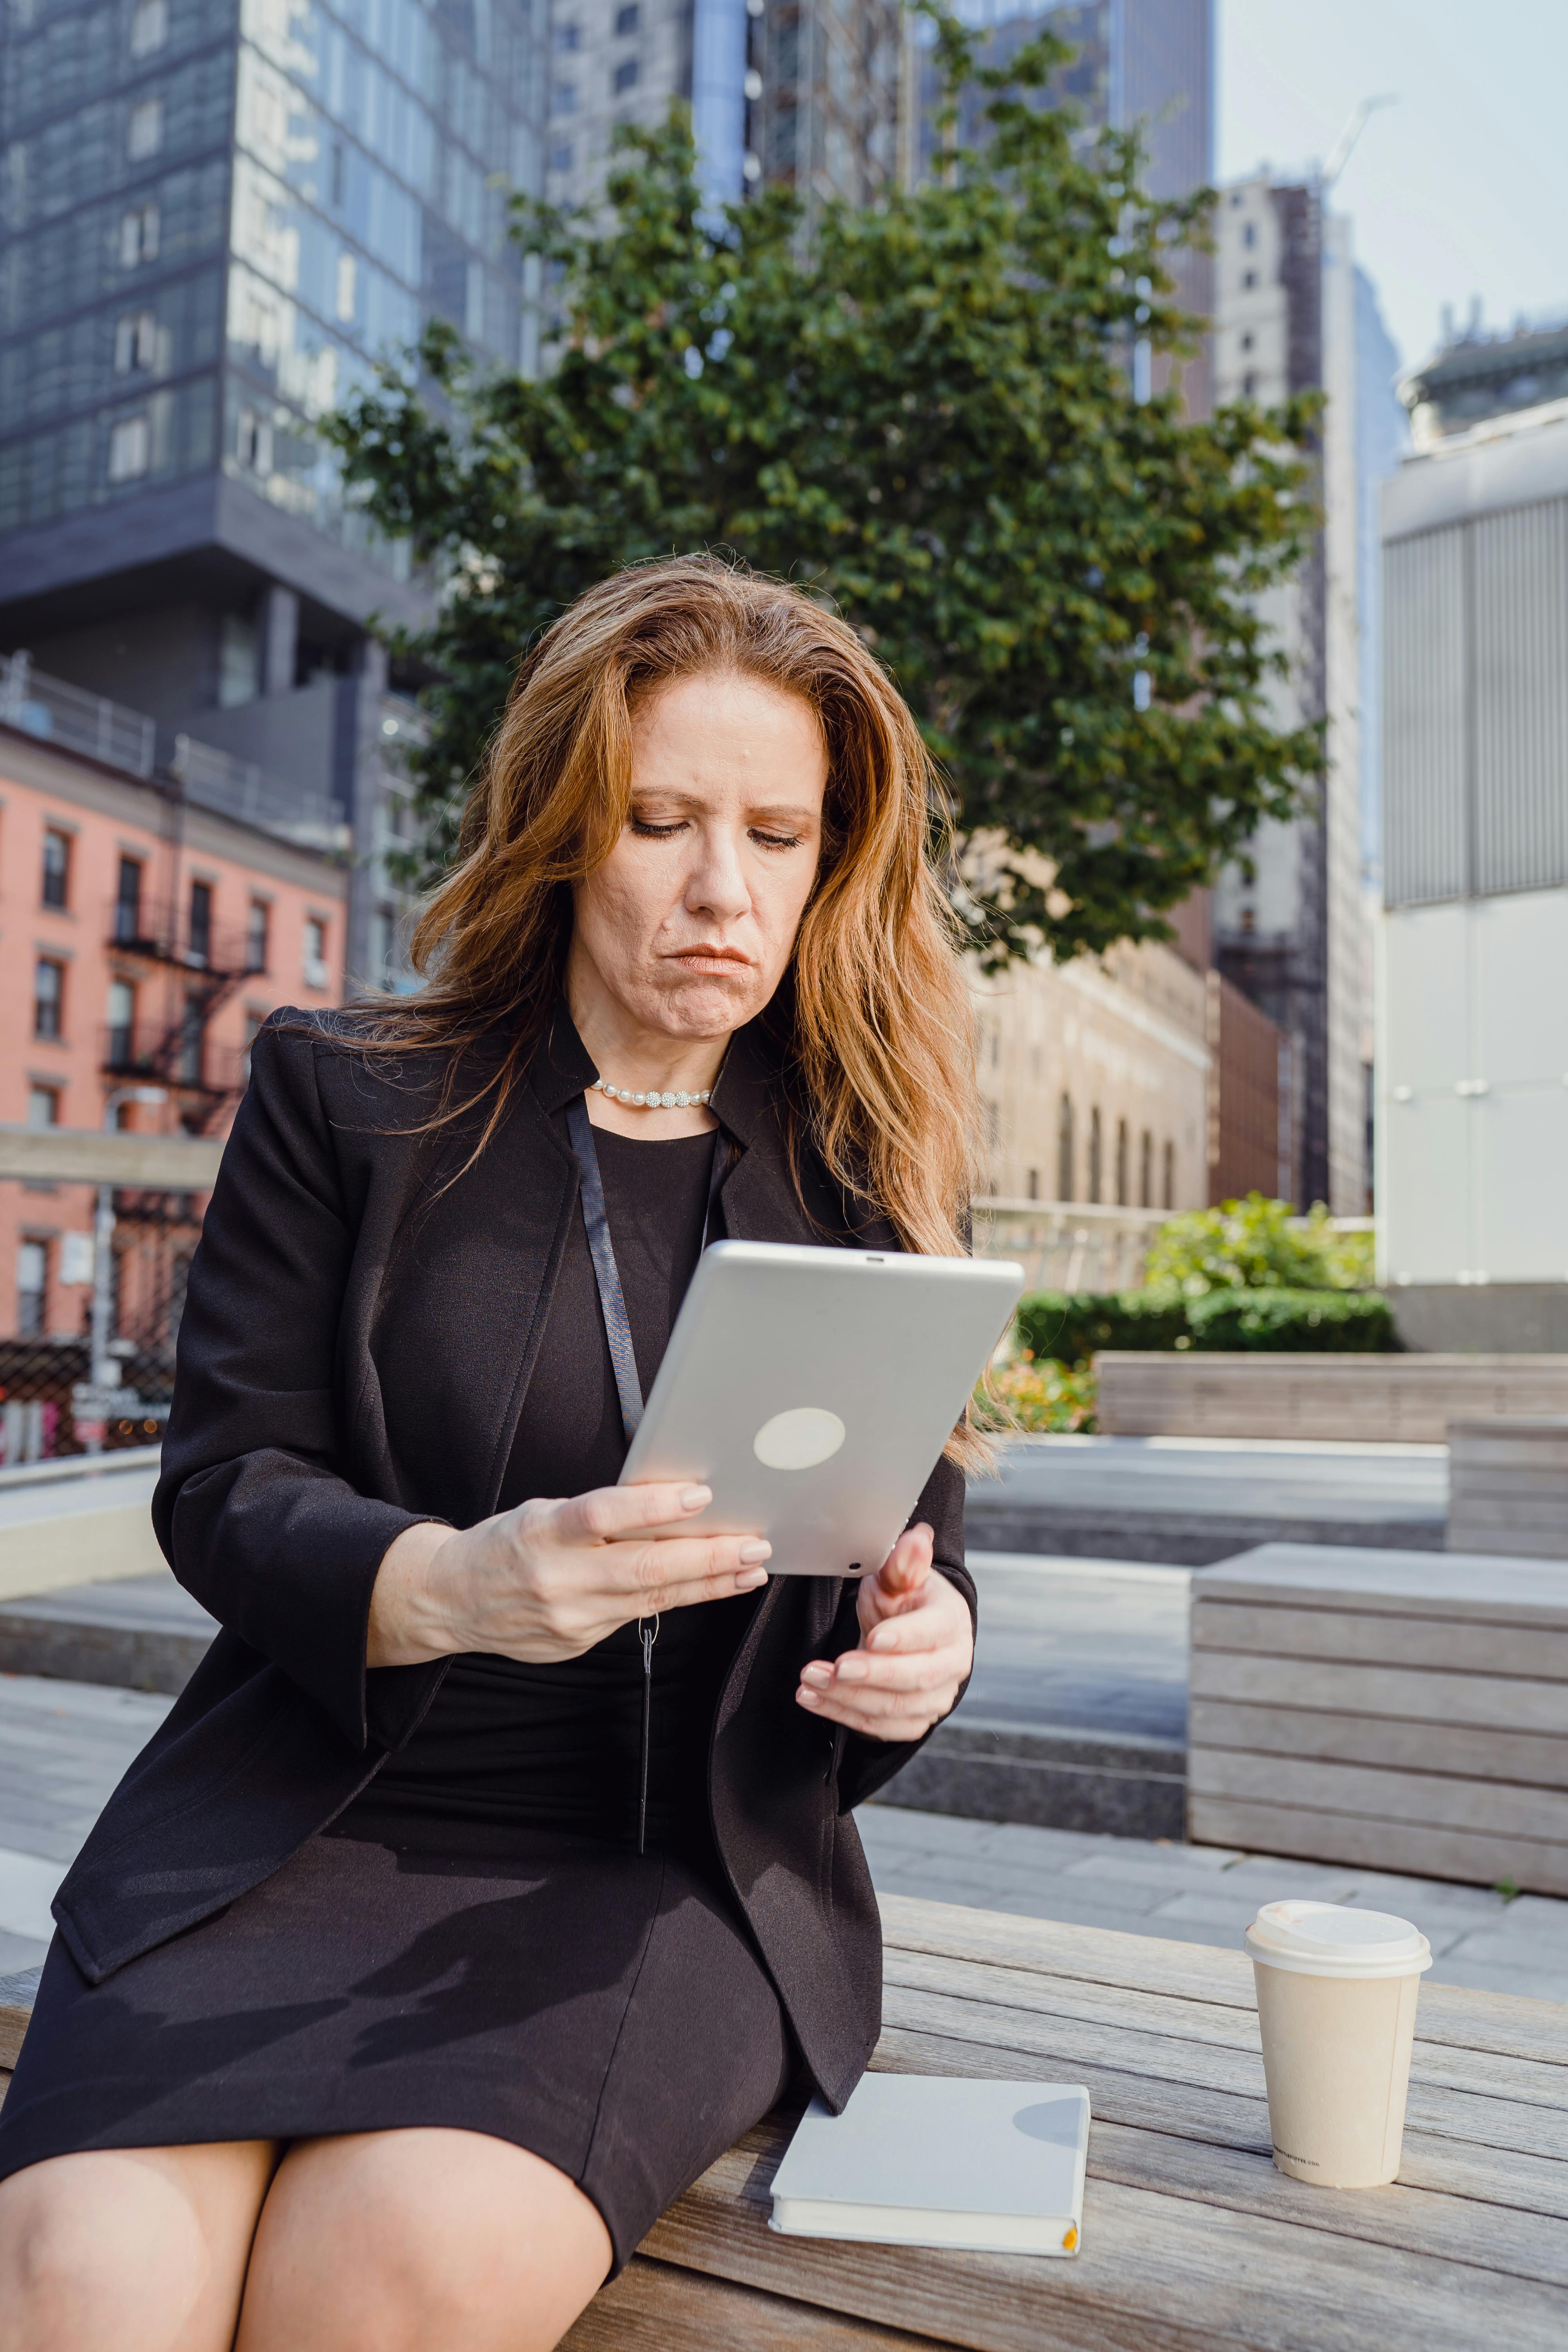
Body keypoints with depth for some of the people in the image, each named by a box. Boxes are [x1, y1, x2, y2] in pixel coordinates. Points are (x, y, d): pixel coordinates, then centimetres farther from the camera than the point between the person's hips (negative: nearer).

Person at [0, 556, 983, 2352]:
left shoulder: (871, 1171, 8)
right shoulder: (345, 1099, 4)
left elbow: (916, 1546, 10)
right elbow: (225, 1482, -1)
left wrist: (919, 1642, -14)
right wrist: (454, 1586, -21)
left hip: (677, 1868, 1)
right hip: (309, 1816, 0)